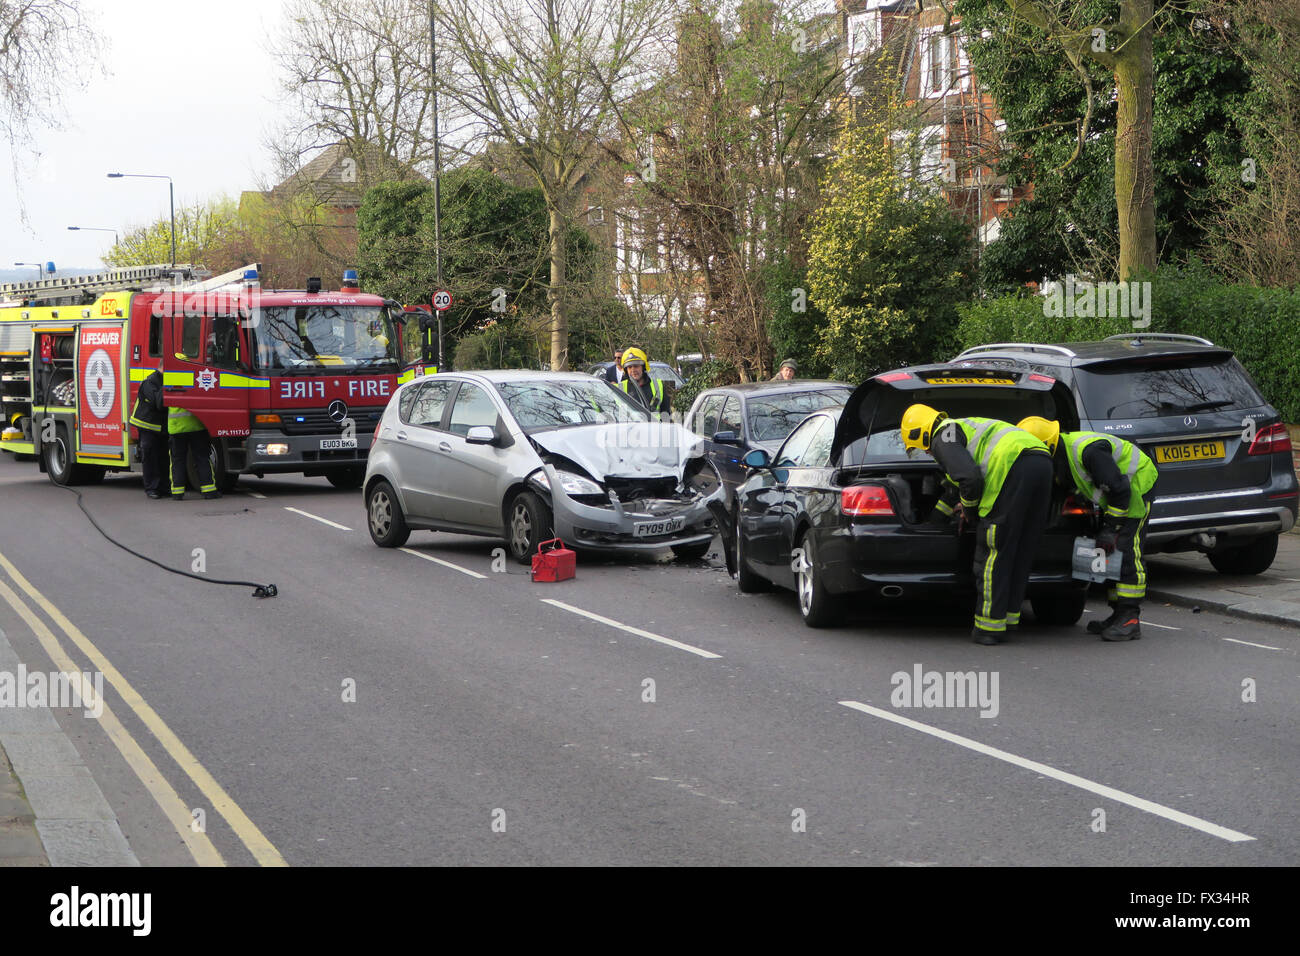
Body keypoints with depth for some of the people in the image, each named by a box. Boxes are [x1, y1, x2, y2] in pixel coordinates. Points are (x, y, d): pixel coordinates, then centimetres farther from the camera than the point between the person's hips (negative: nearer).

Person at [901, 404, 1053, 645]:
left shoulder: (942, 438, 7)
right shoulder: (962, 427, 37)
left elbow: (969, 478, -10)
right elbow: (954, 486, 50)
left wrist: (969, 508, 10)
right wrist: (934, 519, 60)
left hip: (1014, 466, -9)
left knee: (992, 553, -2)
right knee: (1020, 553, 16)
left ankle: (990, 626, -1)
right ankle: (1009, 617, 20)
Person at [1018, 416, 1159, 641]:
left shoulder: (1087, 451, -32)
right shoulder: (1060, 456, -2)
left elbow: (1119, 489, -29)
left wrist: (1111, 528, -23)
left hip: (1137, 487, -10)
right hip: (1115, 496, 10)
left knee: (1126, 551, -16)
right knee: (1110, 553, 7)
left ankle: (1130, 619, -16)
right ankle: (1119, 614, 12)